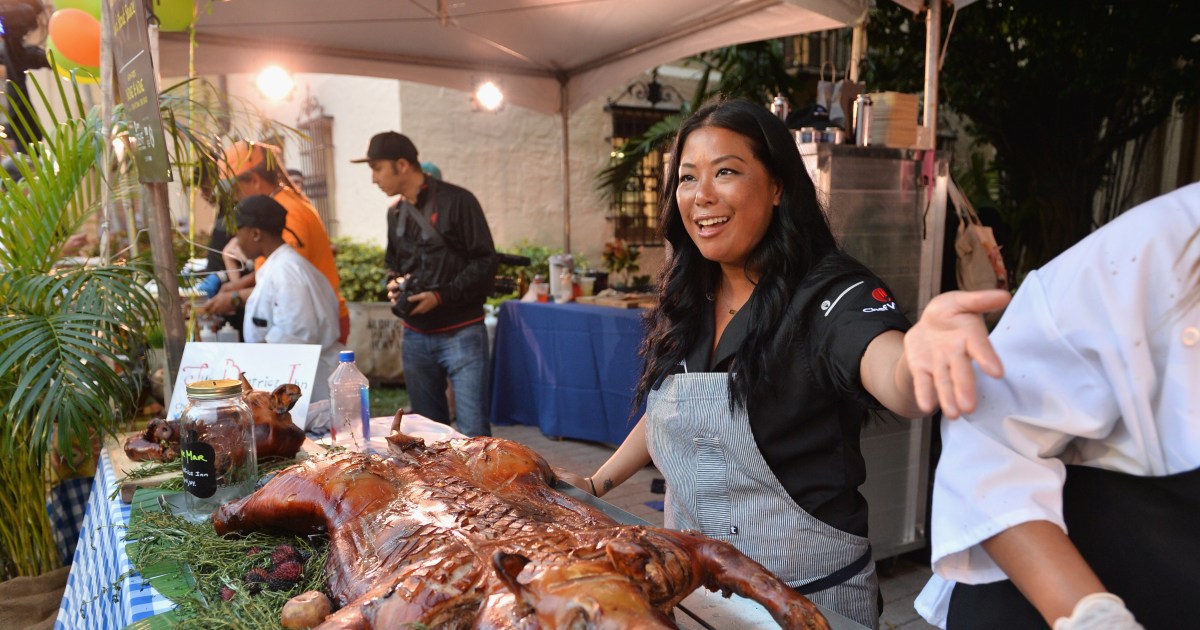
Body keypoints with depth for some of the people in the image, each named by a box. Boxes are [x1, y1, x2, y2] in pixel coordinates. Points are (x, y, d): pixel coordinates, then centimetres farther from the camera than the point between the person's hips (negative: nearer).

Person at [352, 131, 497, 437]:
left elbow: (484, 262, -11)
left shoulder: (456, 201, -8)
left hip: (461, 332, -6)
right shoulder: (395, 212, 12)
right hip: (415, 336, 7)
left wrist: (441, 296, -18)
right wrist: (394, 284, 2)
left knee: (473, 431, -6)